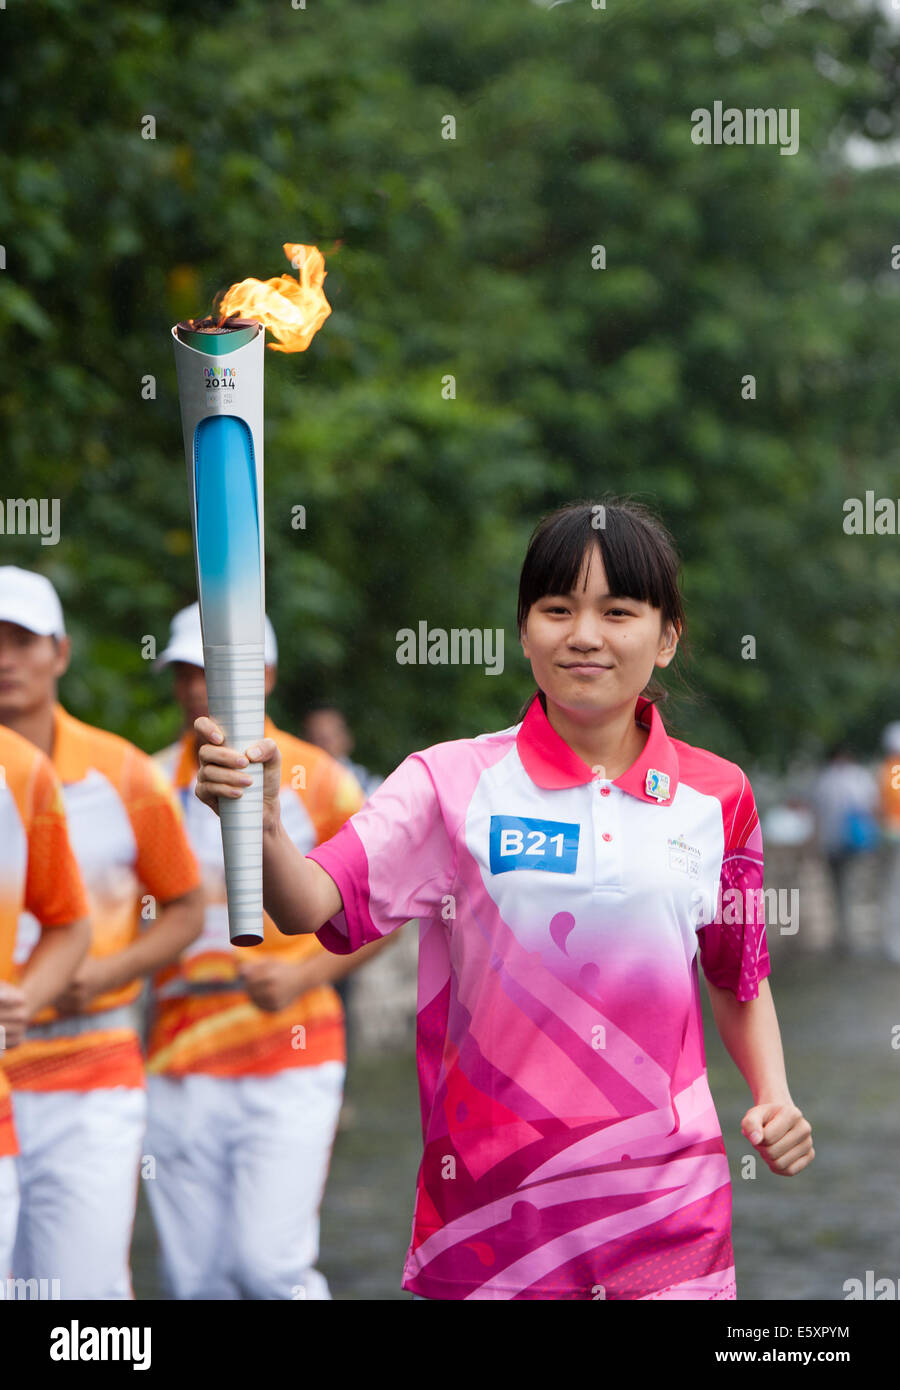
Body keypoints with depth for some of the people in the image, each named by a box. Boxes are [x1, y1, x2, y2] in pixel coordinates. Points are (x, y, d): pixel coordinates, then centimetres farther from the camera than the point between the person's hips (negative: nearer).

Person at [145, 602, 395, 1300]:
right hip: (181, 1073, 3)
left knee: (268, 1263, -15)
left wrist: (305, 975, -11)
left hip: (292, 1064, -3)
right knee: (198, 1281, 2)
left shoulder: (316, 781, 1)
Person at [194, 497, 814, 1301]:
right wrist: (263, 825, -35)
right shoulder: (455, 782, -3)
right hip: (495, 1197, -1)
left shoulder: (717, 796, 4)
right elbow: (316, 904, -16)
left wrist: (775, 1098, 2)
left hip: (668, 1204, 2)